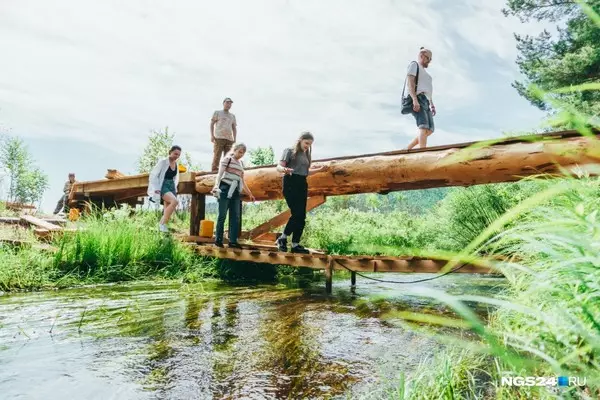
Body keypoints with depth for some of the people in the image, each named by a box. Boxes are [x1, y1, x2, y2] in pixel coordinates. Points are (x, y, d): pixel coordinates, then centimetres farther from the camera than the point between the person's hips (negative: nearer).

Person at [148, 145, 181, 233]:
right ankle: (162, 223, -21)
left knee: (167, 210, 4)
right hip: (162, 186, -7)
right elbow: (153, 175, -9)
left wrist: (175, 188, 15)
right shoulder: (163, 161, -9)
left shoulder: (176, 164, 11)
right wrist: (156, 188, -14)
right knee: (174, 201, -29)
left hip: (171, 187, 7)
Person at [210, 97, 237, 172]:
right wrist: (212, 135, -4)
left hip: (229, 139, 4)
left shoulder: (232, 116, 26)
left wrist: (235, 138, 8)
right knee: (217, 156, -11)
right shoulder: (217, 112, 15)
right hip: (219, 137, -4)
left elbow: (234, 128, 23)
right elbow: (212, 124, 9)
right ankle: (214, 171, -11)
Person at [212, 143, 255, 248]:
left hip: (235, 192, 7)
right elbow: (220, 173, -9)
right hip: (225, 189, -7)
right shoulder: (227, 159, 2)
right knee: (222, 215, -5)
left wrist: (250, 194, 24)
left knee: (235, 217, 1)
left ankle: (233, 241, 4)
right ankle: (218, 240, 3)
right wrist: (216, 185, -27)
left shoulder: (241, 163, 21)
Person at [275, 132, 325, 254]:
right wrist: (284, 170, -30)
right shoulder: (290, 151, -1)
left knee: (302, 216, 2)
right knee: (297, 213, -17)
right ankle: (282, 238, -1)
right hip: (291, 183, -7)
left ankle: (295, 244, 6)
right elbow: (279, 167, -8)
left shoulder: (306, 155, 18)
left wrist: (319, 169, 15)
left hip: (302, 185, 7)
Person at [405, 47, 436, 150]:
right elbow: (410, 82, -11)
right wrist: (415, 100, -24)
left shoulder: (424, 72, 34)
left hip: (425, 102, 9)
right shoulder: (414, 65, 6)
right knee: (424, 127, -25)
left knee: (430, 130, -2)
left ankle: (407, 150, 0)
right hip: (417, 100, -9)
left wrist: (432, 105, 17)